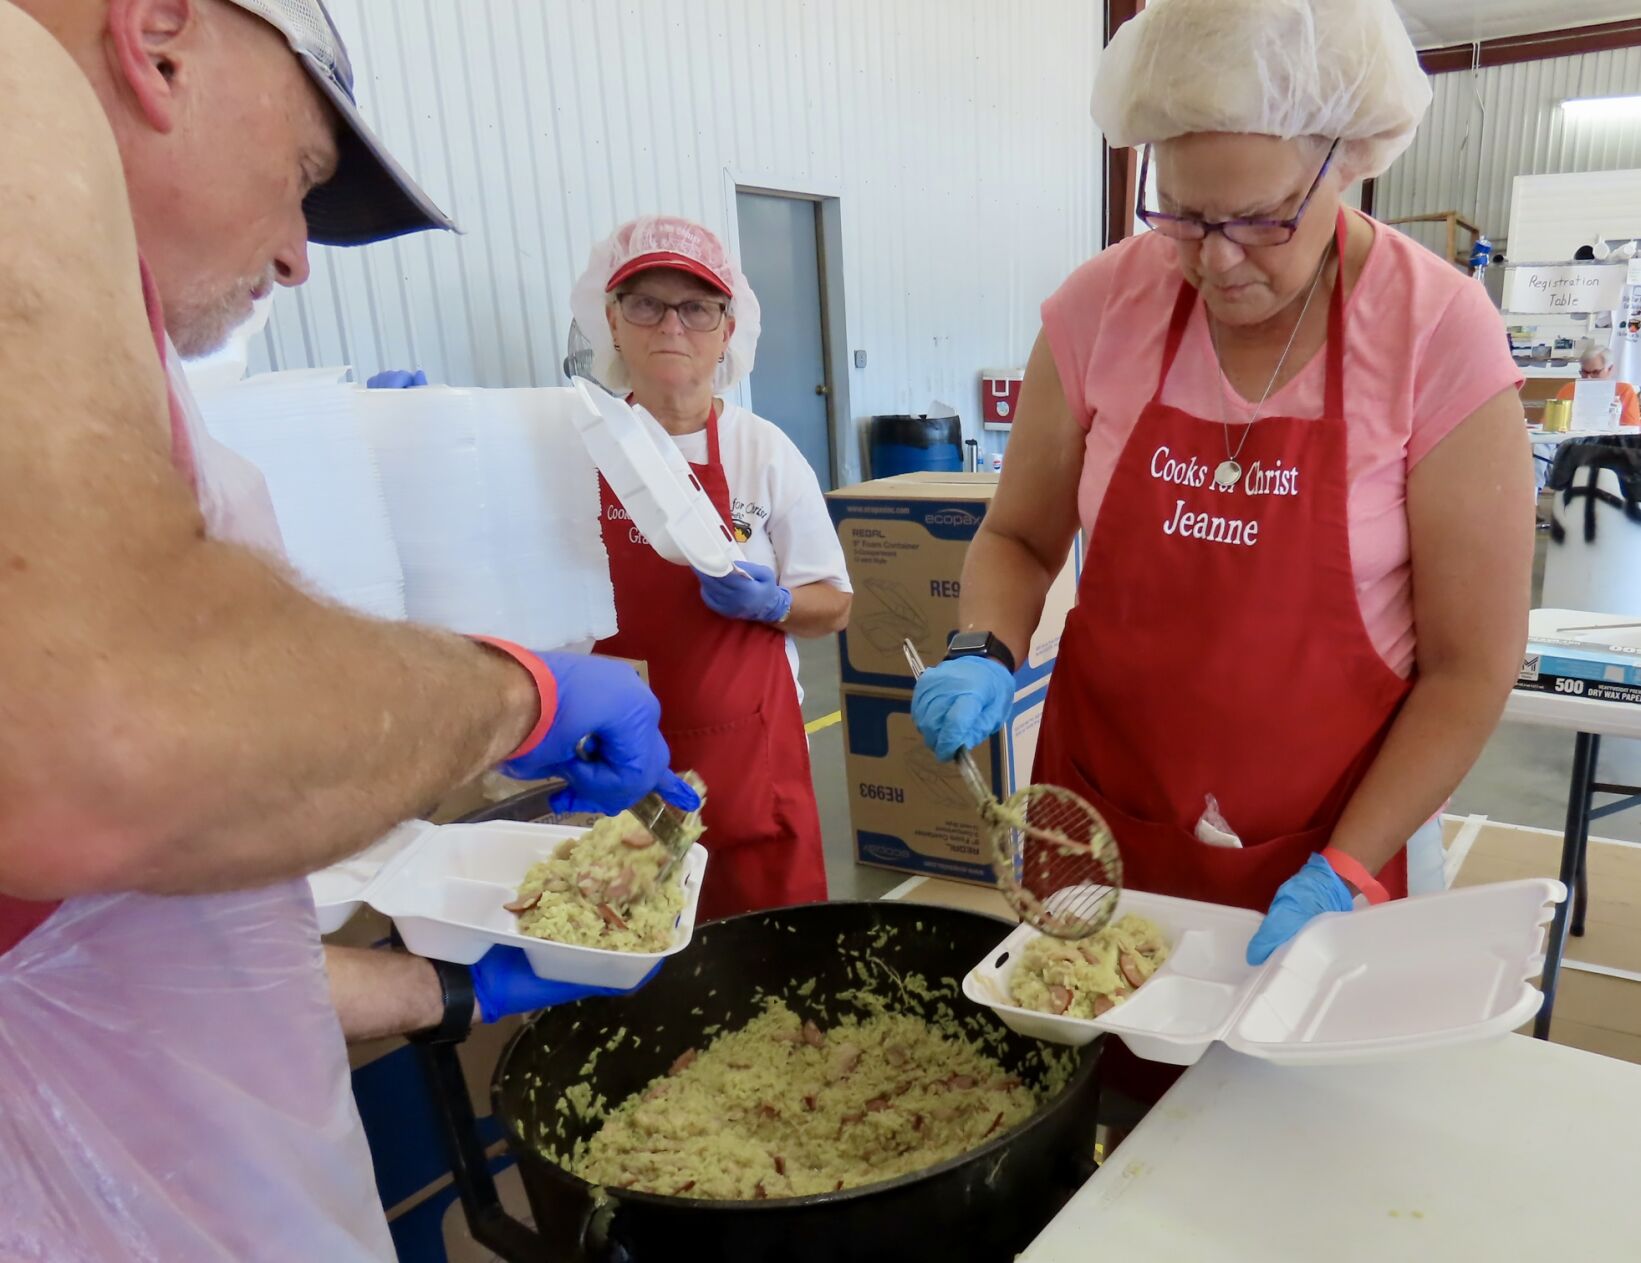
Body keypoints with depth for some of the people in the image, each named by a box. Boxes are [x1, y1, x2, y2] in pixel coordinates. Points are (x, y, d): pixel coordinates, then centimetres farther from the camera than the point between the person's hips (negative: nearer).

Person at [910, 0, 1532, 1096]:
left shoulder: (1439, 338, -13)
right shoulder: (1104, 307, -7)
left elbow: (1471, 667, -9)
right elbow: (1020, 536, 5)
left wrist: (1341, 875, -15)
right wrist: (984, 659, -14)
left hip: (1328, 850, -2)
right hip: (1098, 818, 2)